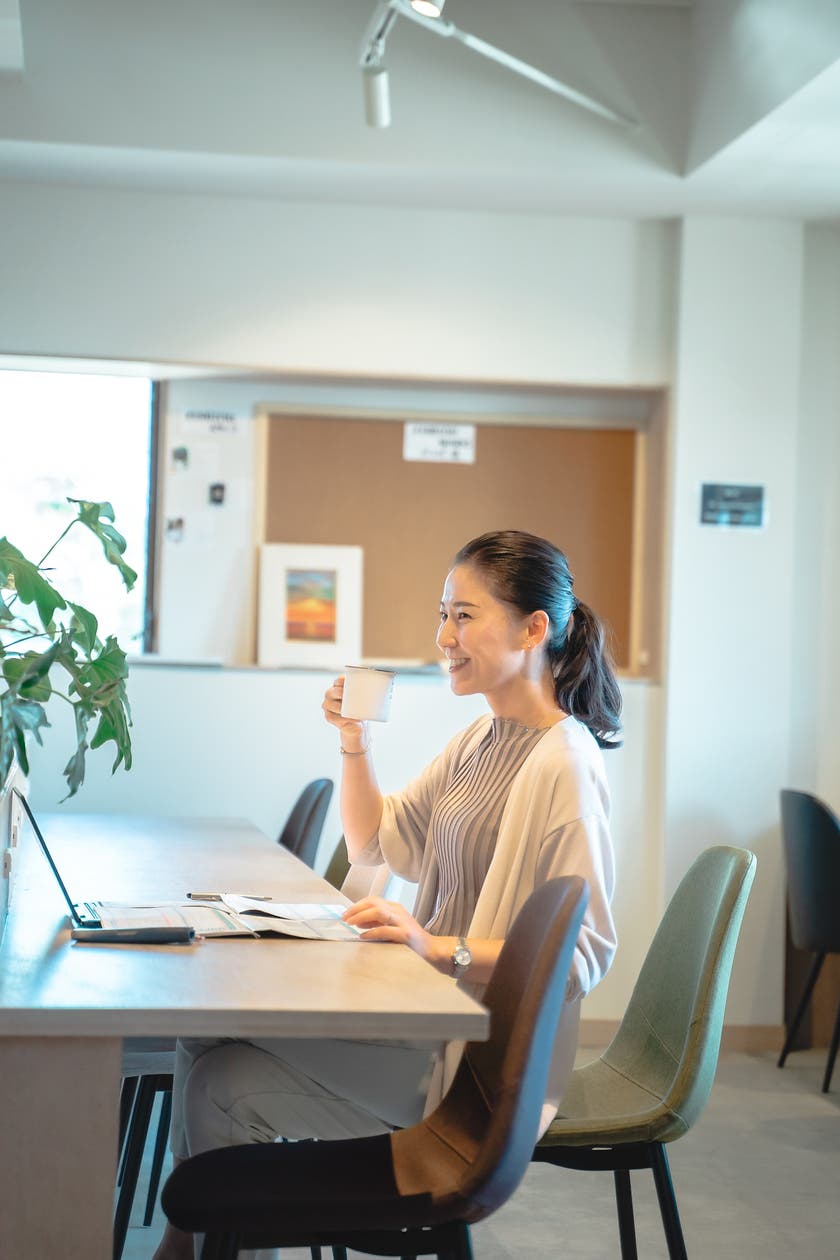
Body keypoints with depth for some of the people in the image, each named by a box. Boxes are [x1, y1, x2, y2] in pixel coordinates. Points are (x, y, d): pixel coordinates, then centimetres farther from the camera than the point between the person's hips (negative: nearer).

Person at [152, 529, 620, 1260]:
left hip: (476, 1059, -9)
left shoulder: (564, 766, -19)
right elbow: (377, 844, 20)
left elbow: (585, 956, -23)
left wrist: (438, 945, -32)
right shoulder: (482, 741, 11)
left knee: (225, 1086, -15)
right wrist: (355, 745, 4)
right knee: (211, 1037, 0)